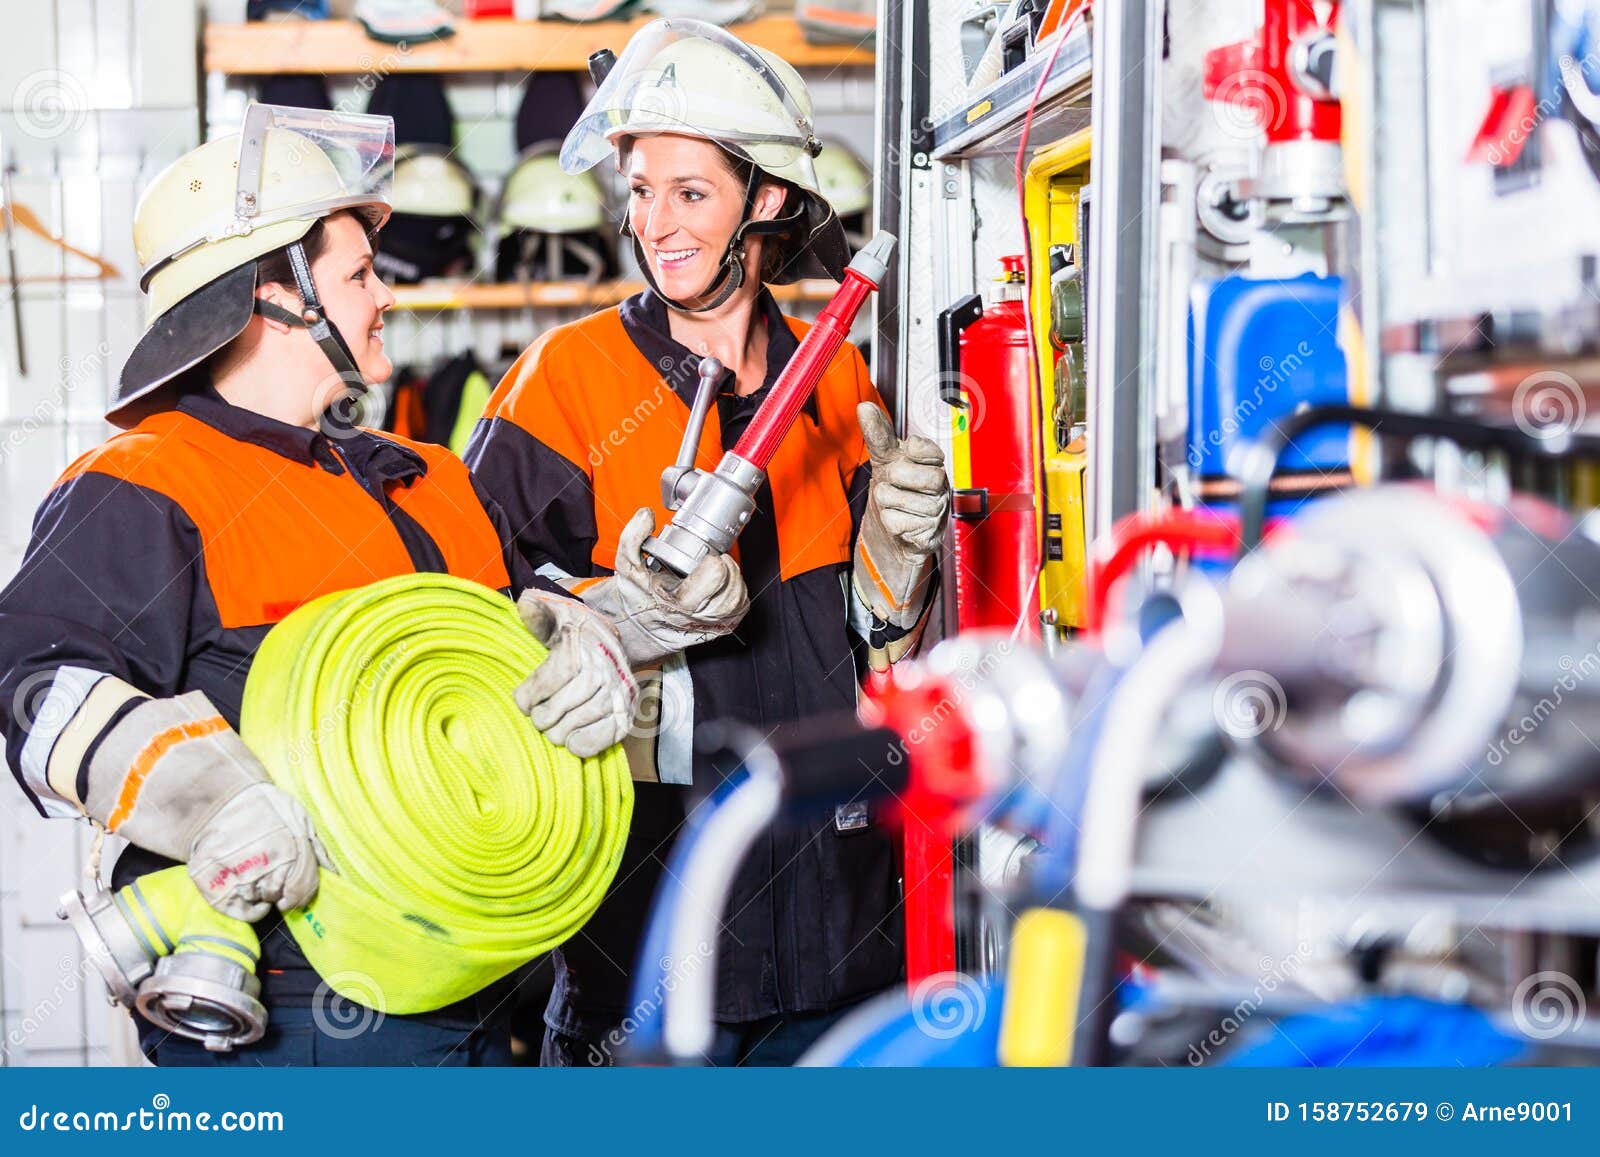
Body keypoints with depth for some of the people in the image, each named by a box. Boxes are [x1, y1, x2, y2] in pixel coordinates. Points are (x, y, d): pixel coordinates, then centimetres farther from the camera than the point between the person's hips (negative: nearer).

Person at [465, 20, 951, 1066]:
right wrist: (631, 617, -21)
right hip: (647, 885, -3)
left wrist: (897, 550, -7)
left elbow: (880, 651, 13)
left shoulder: (838, 387, 9)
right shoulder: (569, 378, -3)